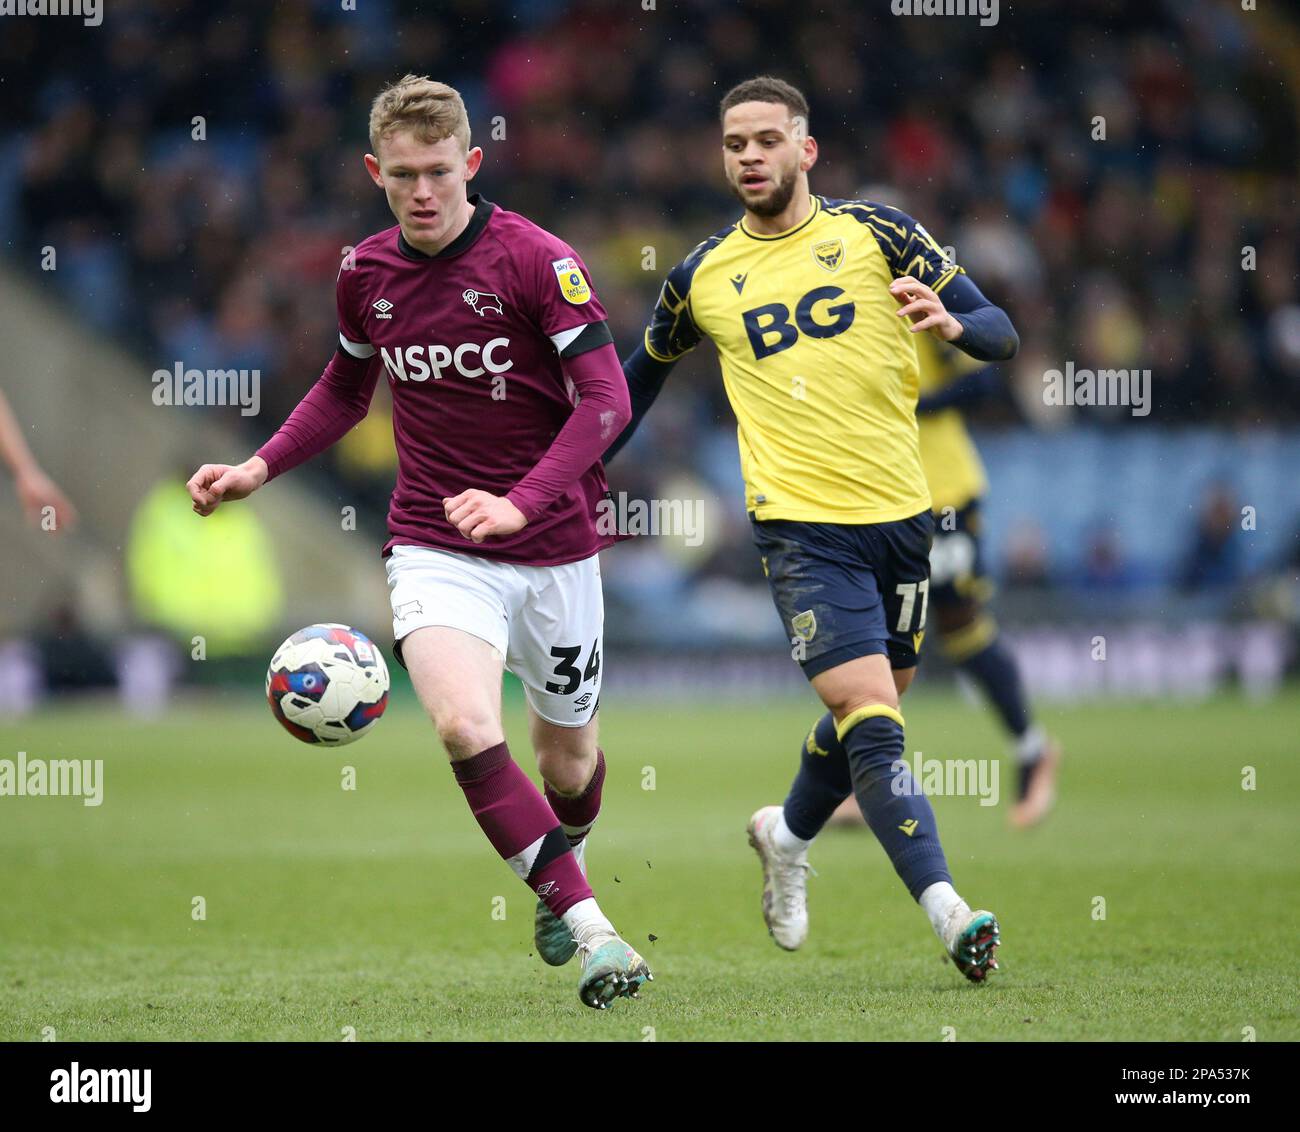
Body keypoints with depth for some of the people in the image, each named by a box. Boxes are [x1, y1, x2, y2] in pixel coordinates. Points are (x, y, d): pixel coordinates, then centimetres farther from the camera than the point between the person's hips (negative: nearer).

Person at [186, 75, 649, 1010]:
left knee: (567, 757, 13)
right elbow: (345, 390, 21)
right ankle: (593, 931, -25)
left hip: (553, 548, -1)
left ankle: (561, 872, 49)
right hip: (434, 546, 2)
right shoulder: (367, 274, 3)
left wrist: (521, 502, -28)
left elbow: (606, 398, -16)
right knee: (466, 729, -25)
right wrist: (259, 469, 9)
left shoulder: (538, 261, -12)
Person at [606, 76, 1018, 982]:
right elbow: (647, 368, 24)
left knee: (875, 709, 17)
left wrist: (951, 321, -21)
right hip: (802, 526, -2)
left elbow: (1001, 332, 1)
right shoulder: (703, 276, 6)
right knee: (872, 722, -17)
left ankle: (788, 837, 45)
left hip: (901, 514, 2)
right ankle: (949, 913, -23)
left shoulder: (878, 233, 3)